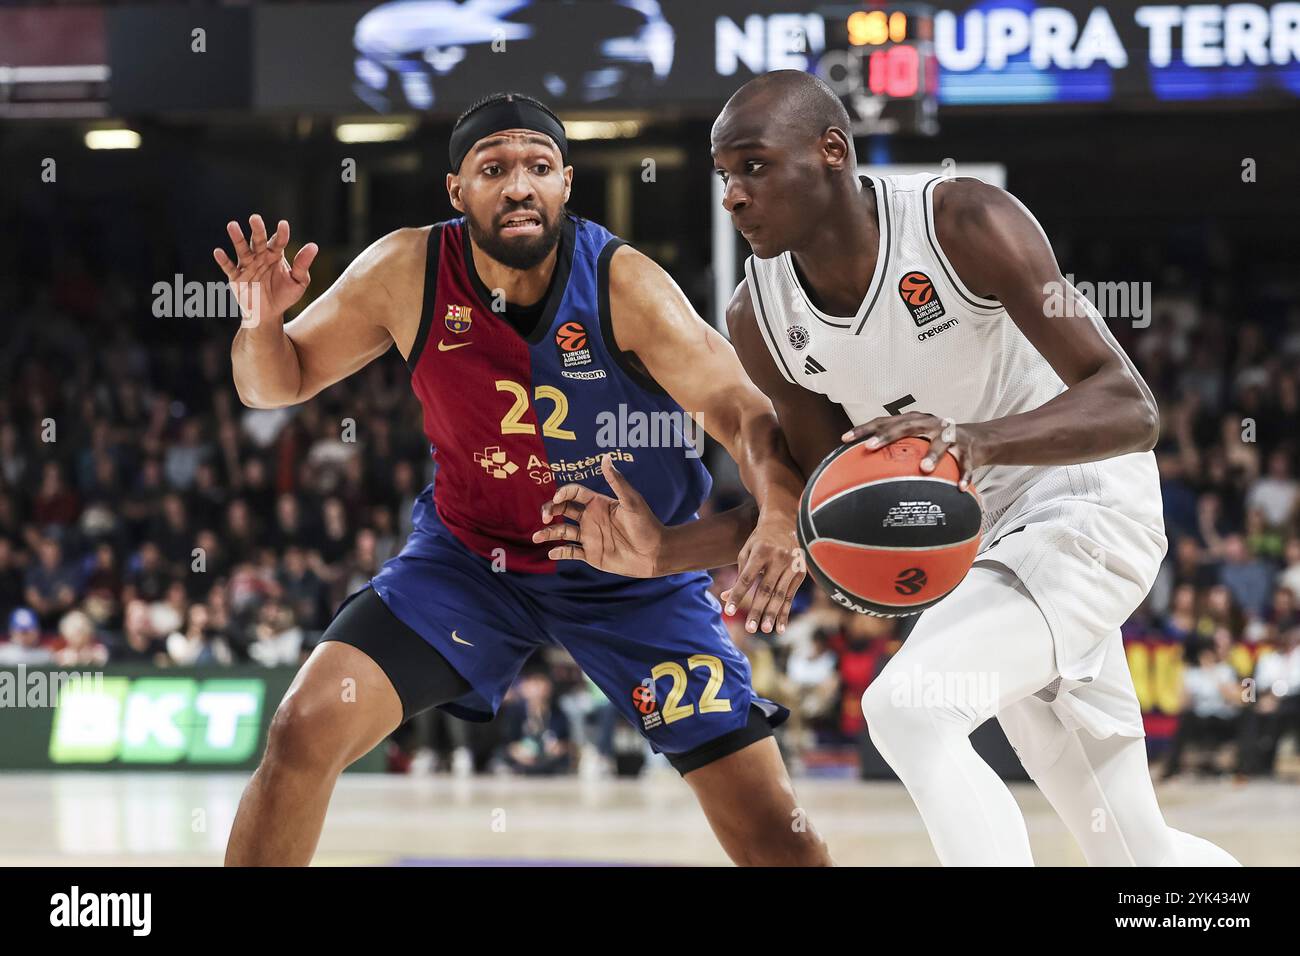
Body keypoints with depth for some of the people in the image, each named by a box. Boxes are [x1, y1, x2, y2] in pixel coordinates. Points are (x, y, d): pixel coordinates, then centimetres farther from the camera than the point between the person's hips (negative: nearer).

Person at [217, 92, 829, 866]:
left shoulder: (623, 285, -23)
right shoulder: (407, 273, -16)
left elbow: (745, 415, -30)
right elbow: (278, 382, -2)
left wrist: (780, 514, -51)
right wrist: (262, 323, -26)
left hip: (637, 570, -2)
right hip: (470, 556, 2)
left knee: (769, 825, -8)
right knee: (306, 730, -15)